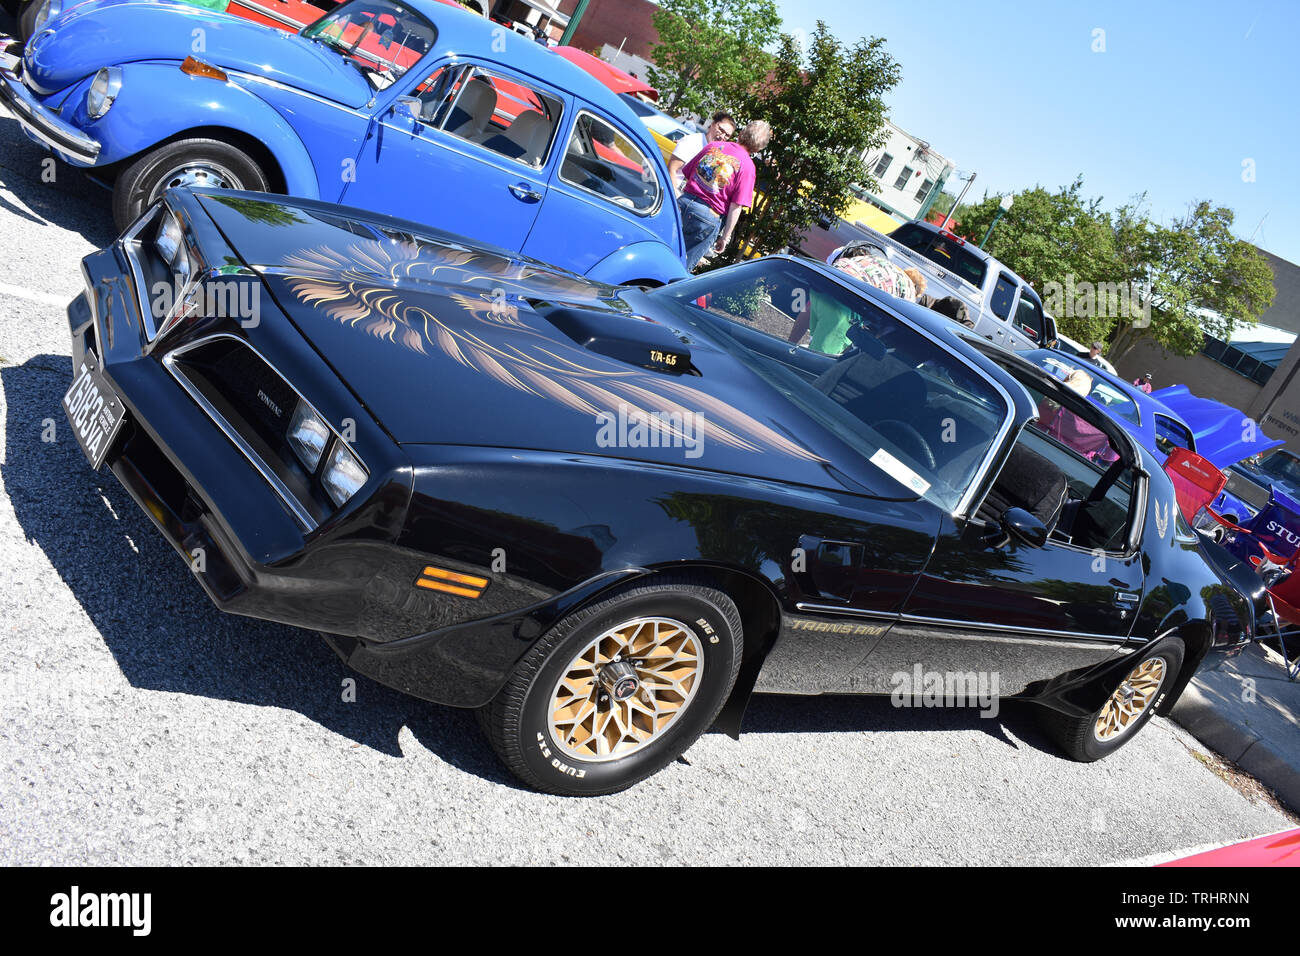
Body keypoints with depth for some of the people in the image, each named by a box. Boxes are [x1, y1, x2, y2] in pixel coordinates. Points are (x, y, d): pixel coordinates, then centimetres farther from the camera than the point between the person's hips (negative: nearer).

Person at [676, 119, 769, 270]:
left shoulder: (713, 145, 7)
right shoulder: (747, 166, -6)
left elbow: (686, 174, 15)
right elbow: (736, 206, -8)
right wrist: (725, 237, -2)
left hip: (684, 202, 4)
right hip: (709, 217, -4)